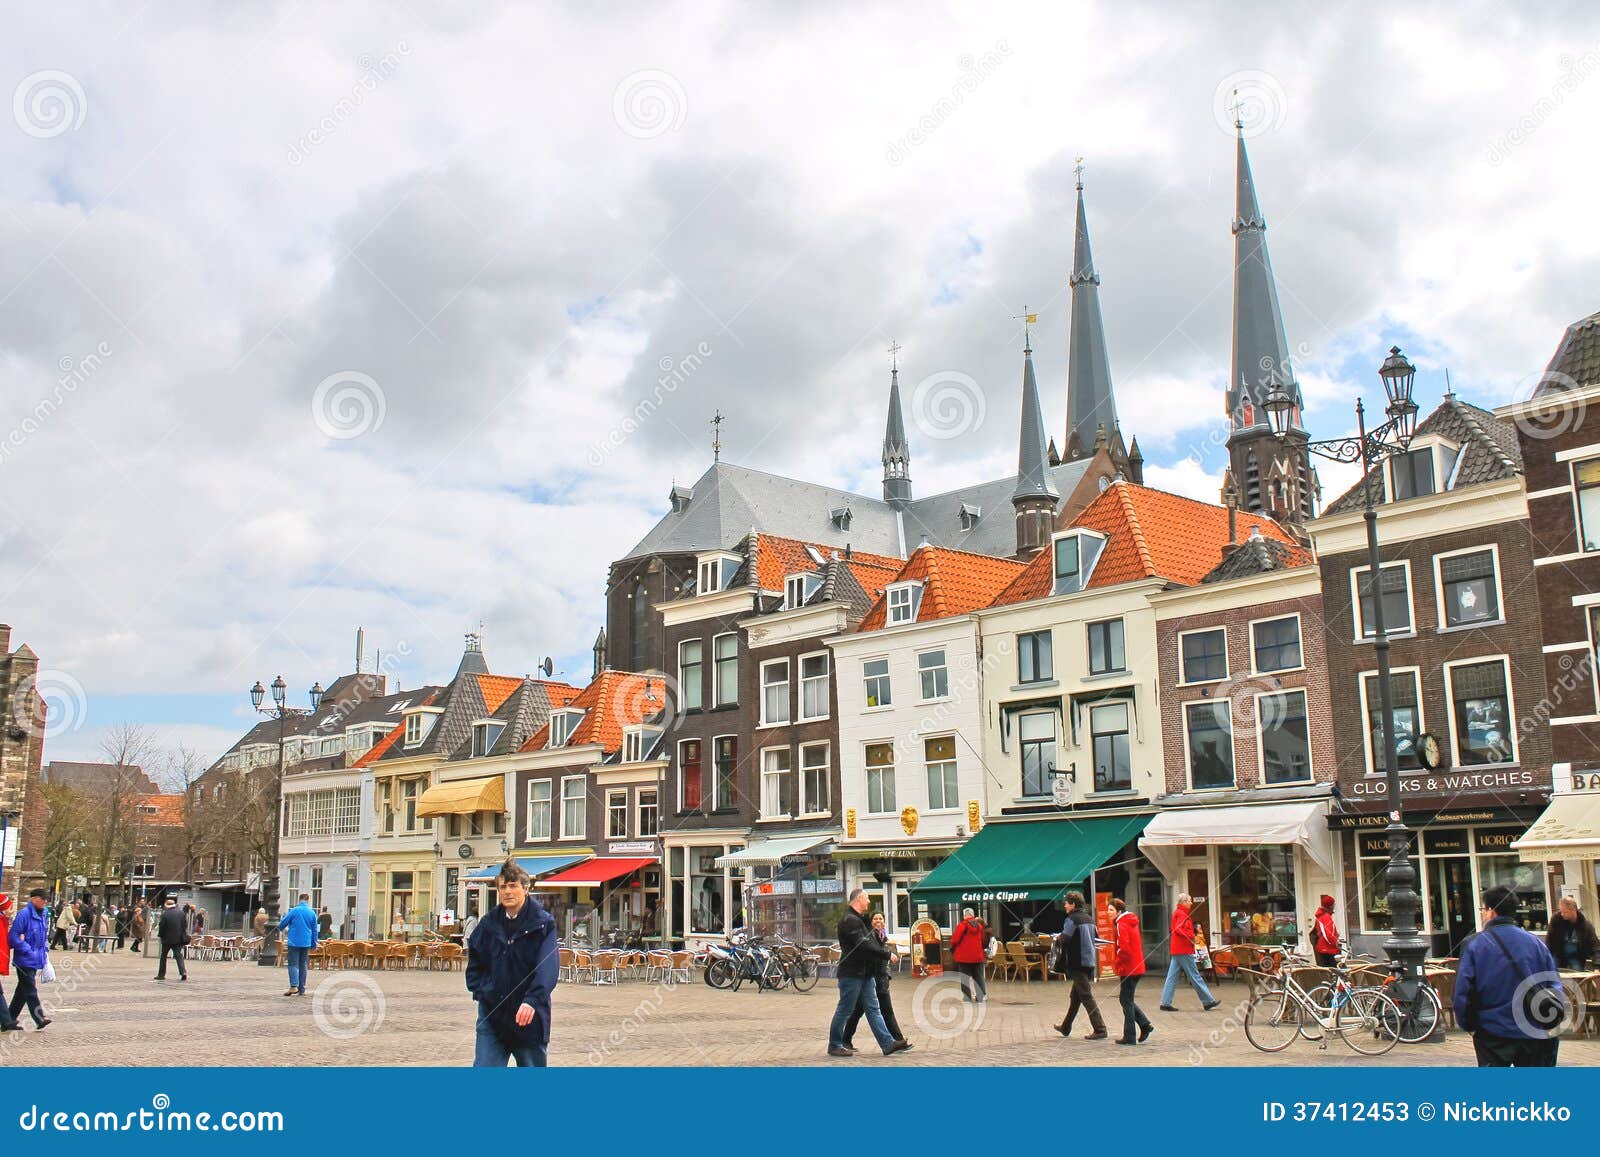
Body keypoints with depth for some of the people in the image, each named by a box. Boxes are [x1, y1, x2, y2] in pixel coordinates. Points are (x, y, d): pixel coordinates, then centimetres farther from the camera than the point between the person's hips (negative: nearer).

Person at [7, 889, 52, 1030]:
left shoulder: (43, 915, 12)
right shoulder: (24, 914, -14)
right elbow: (13, 936, -16)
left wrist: (45, 951, 16)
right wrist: (28, 950, -17)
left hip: (36, 959, 8)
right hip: (25, 960, -8)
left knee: (23, 989, 15)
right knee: (30, 990, -8)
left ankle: (11, 1017, 25)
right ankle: (39, 1017, -11)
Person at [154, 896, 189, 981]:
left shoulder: (165, 914, -11)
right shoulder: (181, 913, 2)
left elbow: (161, 927, -8)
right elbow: (185, 926, 7)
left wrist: (160, 936, 8)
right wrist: (182, 935, 18)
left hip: (167, 939, -3)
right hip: (178, 939, 3)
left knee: (163, 956, 12)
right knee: (179, 955, 3)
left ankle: (161, 974, 16)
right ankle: (183, 972, -14)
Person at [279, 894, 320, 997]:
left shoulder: (293, 911, -7)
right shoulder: (312, 913, 5)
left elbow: (282, 924, -2)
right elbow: (314, 930, 10)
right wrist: (314, 945, 18)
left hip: (294, 942, -3)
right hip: (306, 943, 3)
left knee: (293, 964, -2)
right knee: (303, 965, 10)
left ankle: (294, 986, -19)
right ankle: (302, 989, 12)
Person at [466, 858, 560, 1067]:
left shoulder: (543, 923, -8)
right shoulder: (489, 923, 6)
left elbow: (549, 967, -19)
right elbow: (474, 961, 20)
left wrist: (533, 1000, -33)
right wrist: (479, 989, 3)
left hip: (528, 1015, -3)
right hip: (491, 1014, 3)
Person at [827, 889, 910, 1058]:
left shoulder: (859, 919, 19)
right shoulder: (849, 920, -16)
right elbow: (864, 945, -24)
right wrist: (888, 955, -20)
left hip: (865, 973, 10)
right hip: (852, 973, -10)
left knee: (873, 1009, 7)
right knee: (844, 1011, 0)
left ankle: (888, 1044, 6)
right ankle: (834, 1046, 10)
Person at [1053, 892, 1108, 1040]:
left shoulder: (1072, 919, -13)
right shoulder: (1089, 918, 13)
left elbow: (1064, 940, -19)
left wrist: (1057, 941, 4)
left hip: (1078, 963, -8)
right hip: (1090, 961, 8)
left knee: (1086, 996, -6)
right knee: (1075, 996, 17)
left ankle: (1100, 1029, -10)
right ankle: (1066, 1027, 28)